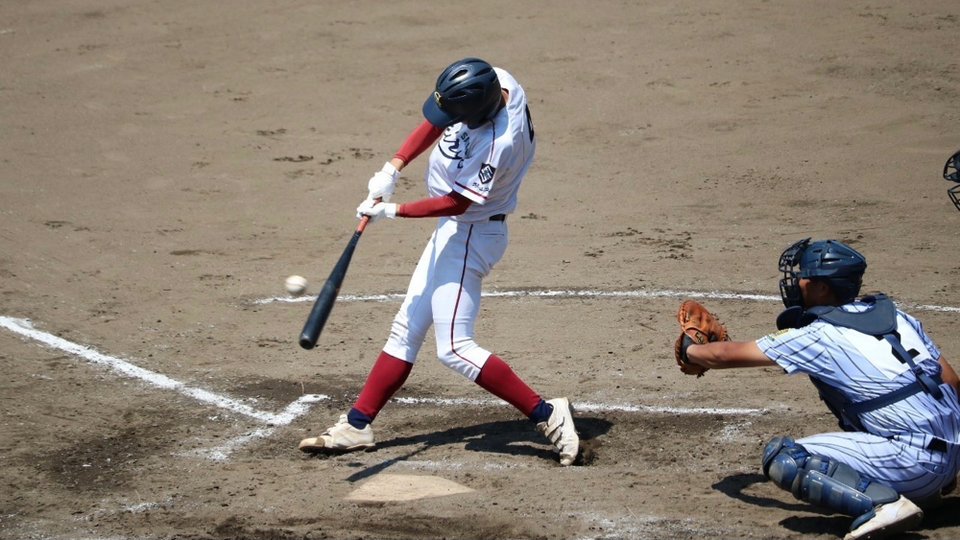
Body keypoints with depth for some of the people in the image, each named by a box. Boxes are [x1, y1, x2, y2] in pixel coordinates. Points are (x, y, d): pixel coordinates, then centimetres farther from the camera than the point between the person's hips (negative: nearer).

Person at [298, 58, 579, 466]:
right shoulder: (495, 82, -10)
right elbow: (434, 124, 1)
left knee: (454, 349, -10)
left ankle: (547, 415, -7)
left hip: (470, 236, -9)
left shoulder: (497, 144, -33)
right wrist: (393, 168, -8)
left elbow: (456, 203, -24)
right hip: (453, 232, 9)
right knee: (406, 330, 13)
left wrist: (392, 211, -19)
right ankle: (356, 425, 19)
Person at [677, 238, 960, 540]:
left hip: (913, 462, -8)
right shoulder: (897, 316, 12)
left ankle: (883, 502, -19)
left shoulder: (817, 337, -5)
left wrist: (691, 353, 24)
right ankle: (927, 486, 20)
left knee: (780, 457, -8)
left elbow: (727, 355, 3)